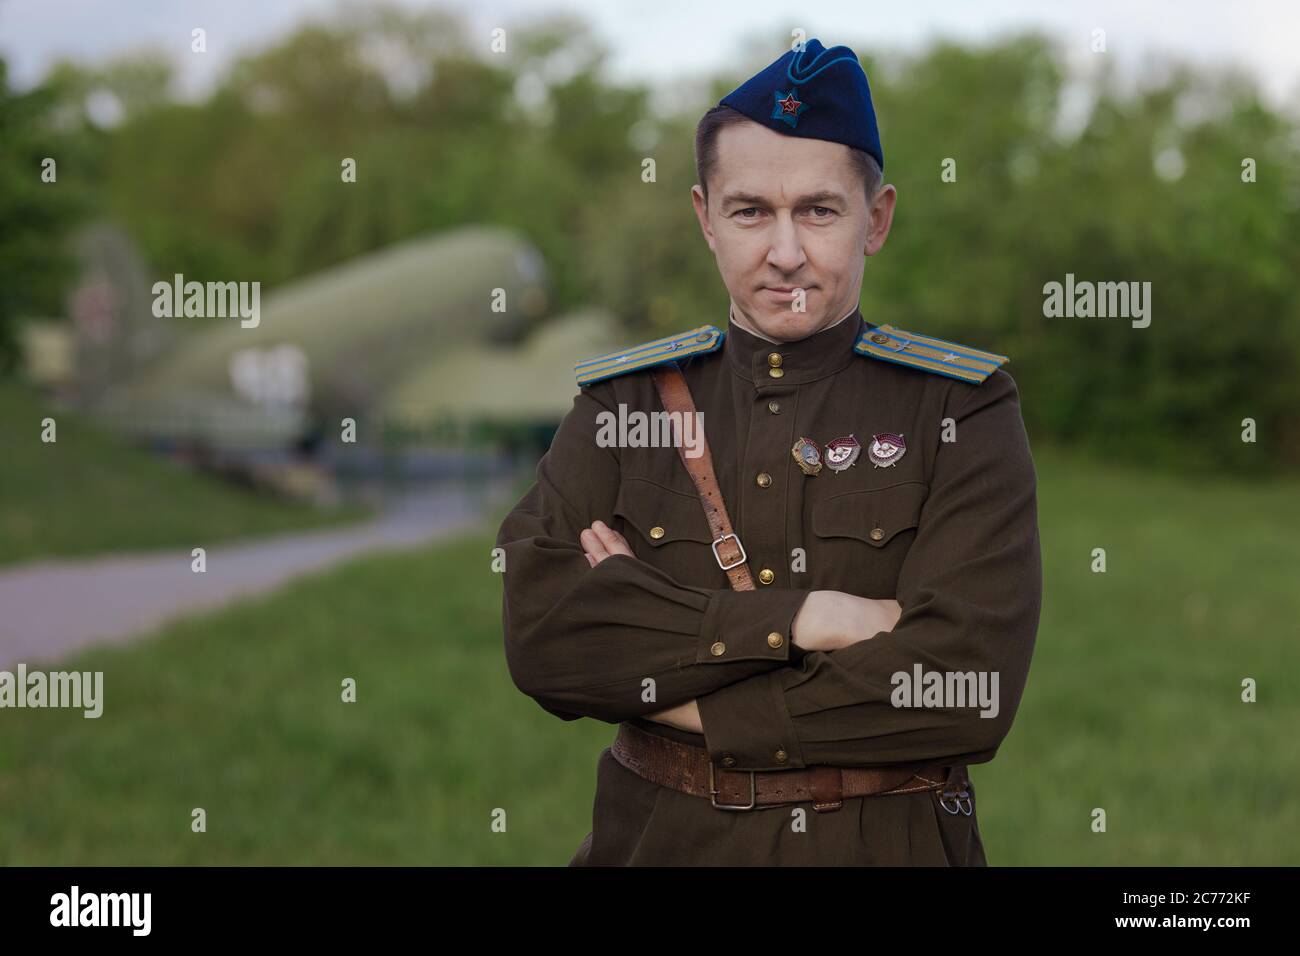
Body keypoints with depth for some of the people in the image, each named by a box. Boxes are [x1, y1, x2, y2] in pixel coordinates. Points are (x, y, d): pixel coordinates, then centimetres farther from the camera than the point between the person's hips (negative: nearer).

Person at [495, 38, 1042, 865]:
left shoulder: (965, 410, -7)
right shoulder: (620, 401, -1)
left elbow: (969, 688, -20)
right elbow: (540, 633, -14)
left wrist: (667, 691, -16)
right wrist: (795, 620, -23)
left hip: (890, 844, -1)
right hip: (659, 839, 2)